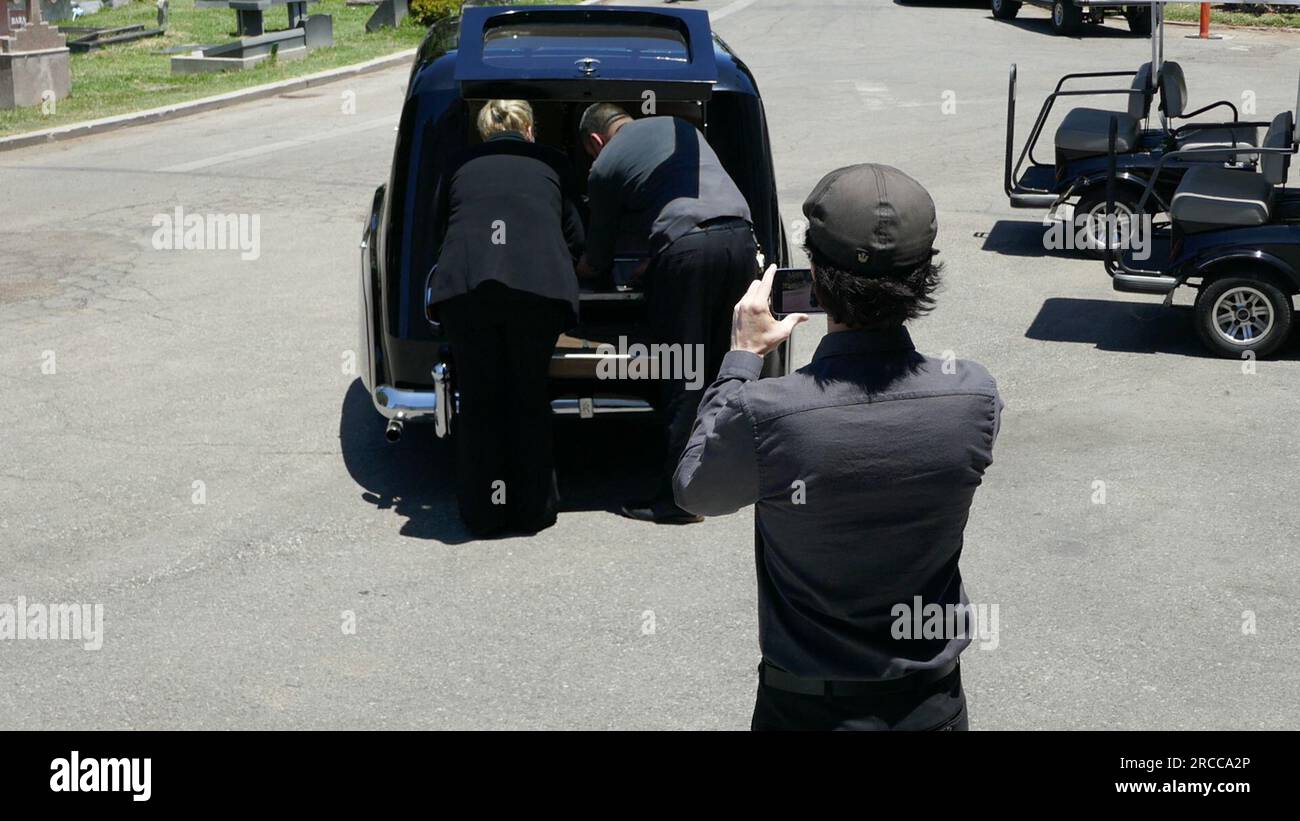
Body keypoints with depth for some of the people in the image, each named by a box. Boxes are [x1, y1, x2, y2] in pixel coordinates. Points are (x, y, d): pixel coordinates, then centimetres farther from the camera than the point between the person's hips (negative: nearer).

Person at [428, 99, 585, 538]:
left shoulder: (459, 166, 25)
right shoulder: (551, 164, 23)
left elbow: (437, 227, 29)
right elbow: (575, 238, 22)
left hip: (463, 284, 1)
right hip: (539, 285, 0)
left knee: (477, 400, 12)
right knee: (530, 397, 14)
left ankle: (482, 512, 17)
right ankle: (532, 508, 19)